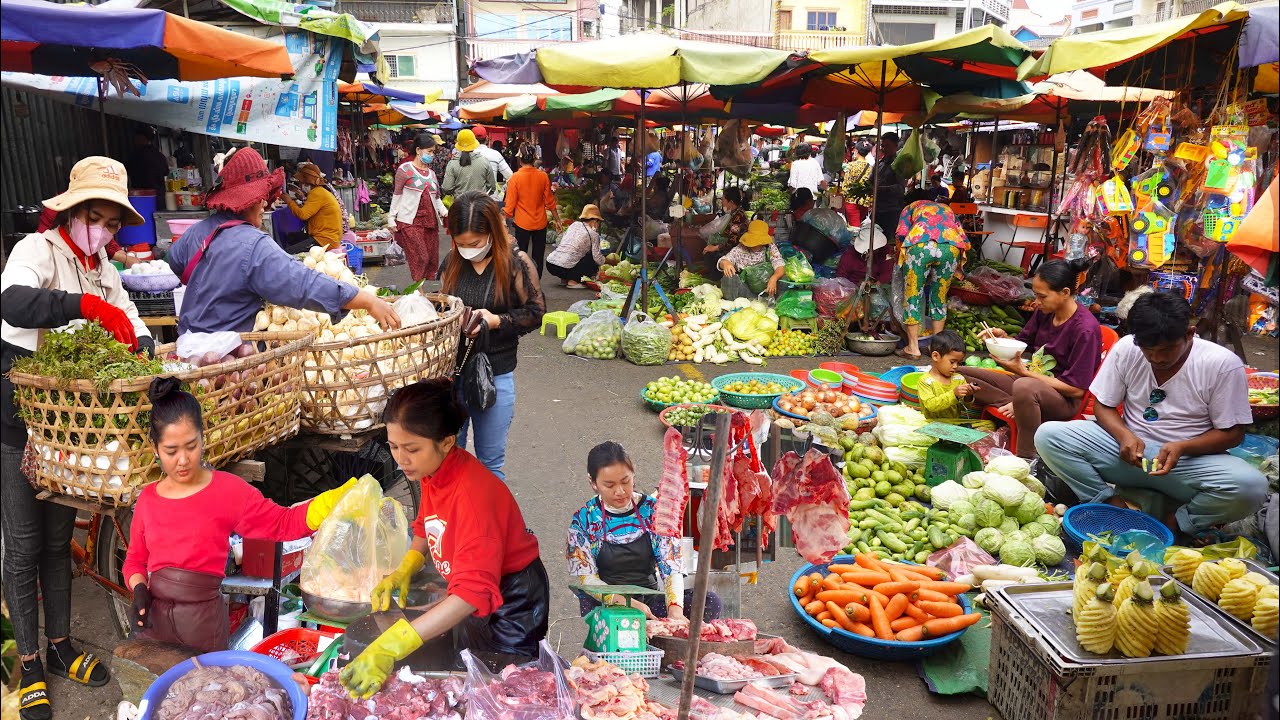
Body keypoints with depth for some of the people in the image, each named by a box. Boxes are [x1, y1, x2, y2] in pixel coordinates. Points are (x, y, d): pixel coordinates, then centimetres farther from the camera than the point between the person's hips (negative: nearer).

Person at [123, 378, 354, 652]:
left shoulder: (228, 490, -7)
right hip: (154, 615, 3)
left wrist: (340, 499, -22)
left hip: (204, 618, -2)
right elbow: (135, 560, 13)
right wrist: (139, 589, -8)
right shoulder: (147, 499, 2)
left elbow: (283, 523, -9)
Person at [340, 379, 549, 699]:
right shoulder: (432, 469, -11)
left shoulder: (473, 492, -36)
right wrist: (404, 570, -10)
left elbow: (473, 591, -44)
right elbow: (427, 528, 10)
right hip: (473, 598, 8)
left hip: (511, 603, -8)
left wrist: (390, 647, -50)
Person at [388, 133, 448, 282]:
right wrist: (391, 218, -2)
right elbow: (396, 195, 1)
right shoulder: (405, 169, 0)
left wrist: (445, 213, 3)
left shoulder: (431, 173, 17)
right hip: (410, 222, -6)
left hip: (430, 222, 6)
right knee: (420, 259, -14)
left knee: (433, 260, 3)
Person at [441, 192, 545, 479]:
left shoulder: (515, 263, -8)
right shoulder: (452, 262, 2)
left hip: (495, 374, -3)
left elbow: (535, 313, -4)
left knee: (490, 462, 9)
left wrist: (496, 320, -19)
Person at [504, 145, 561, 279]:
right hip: (540, 223, 2)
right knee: (538, 258, 9)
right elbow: (550, 201, 2)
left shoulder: (515, 177, -12)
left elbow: (510, 203, -8)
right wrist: (557, 220, 13)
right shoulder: (543, 176, -5)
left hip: (522, 223, -2)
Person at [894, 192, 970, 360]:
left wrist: (903, 254, 30)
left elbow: (901, 235, 13)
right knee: (939, 298, 17)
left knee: (912, 297, 6)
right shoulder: (947, 209, 39)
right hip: (951, 247, 3)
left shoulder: (911, 207, 30)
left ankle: (913, 348, 5)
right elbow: (964, 239, 27)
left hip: (920, 245, -3)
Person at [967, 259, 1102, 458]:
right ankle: (1018, 405, -18)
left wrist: (1024, 371, -20)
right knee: (961, 375, -3)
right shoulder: (1045, 313, 1)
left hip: (1065, 399, -8)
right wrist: (1002, 337, -8)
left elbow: (1076, 389, -20)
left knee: (1024, 386, -44)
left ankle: (1027, 458, -30)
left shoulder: (1085, 329, -20)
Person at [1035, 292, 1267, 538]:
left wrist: (1182, 448, -23)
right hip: (1128, 449, 2)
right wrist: (1124, 435, -18)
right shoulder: (1125, 349, -6)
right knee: (1048, 436, -22)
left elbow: (1232, 433, -6)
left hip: (1190, 458, -1)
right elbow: (1103, 406, 4)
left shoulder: (1223, 365, -12)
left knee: (1252, 486, -34)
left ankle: (1172, 523, -11)